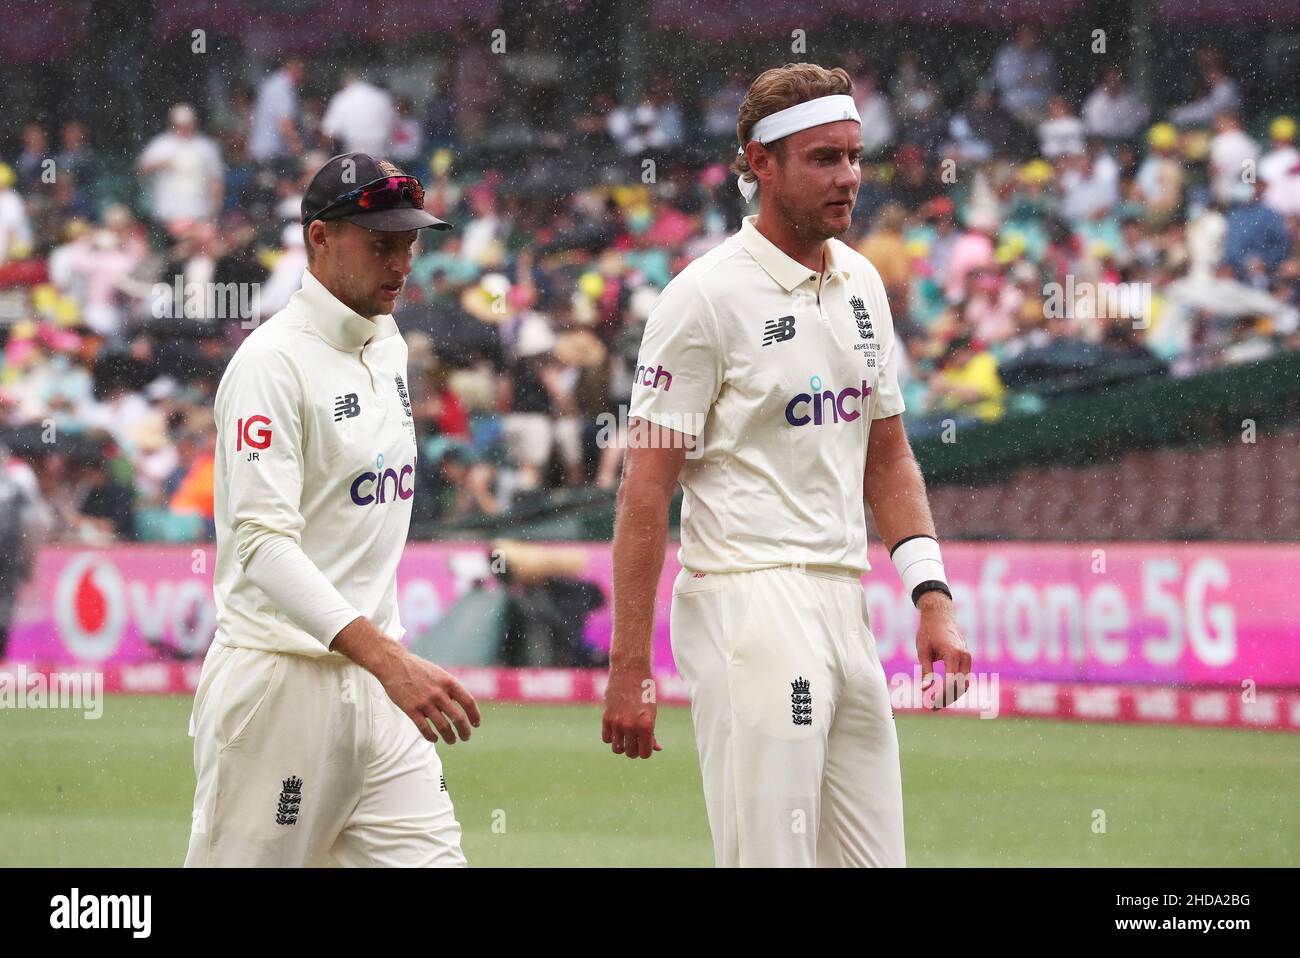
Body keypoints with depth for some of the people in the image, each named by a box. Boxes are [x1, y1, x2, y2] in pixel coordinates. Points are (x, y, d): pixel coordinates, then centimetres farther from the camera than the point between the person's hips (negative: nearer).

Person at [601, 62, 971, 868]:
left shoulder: (862, 284, 13)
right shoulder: (708, 295, -9)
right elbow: (647, 488, -10)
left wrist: (932, 594, 8)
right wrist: (628, 671, -13)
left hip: (845, 611, 8)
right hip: (751, 610, -8)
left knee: (874, 852, 8)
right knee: (771, 856, -11)